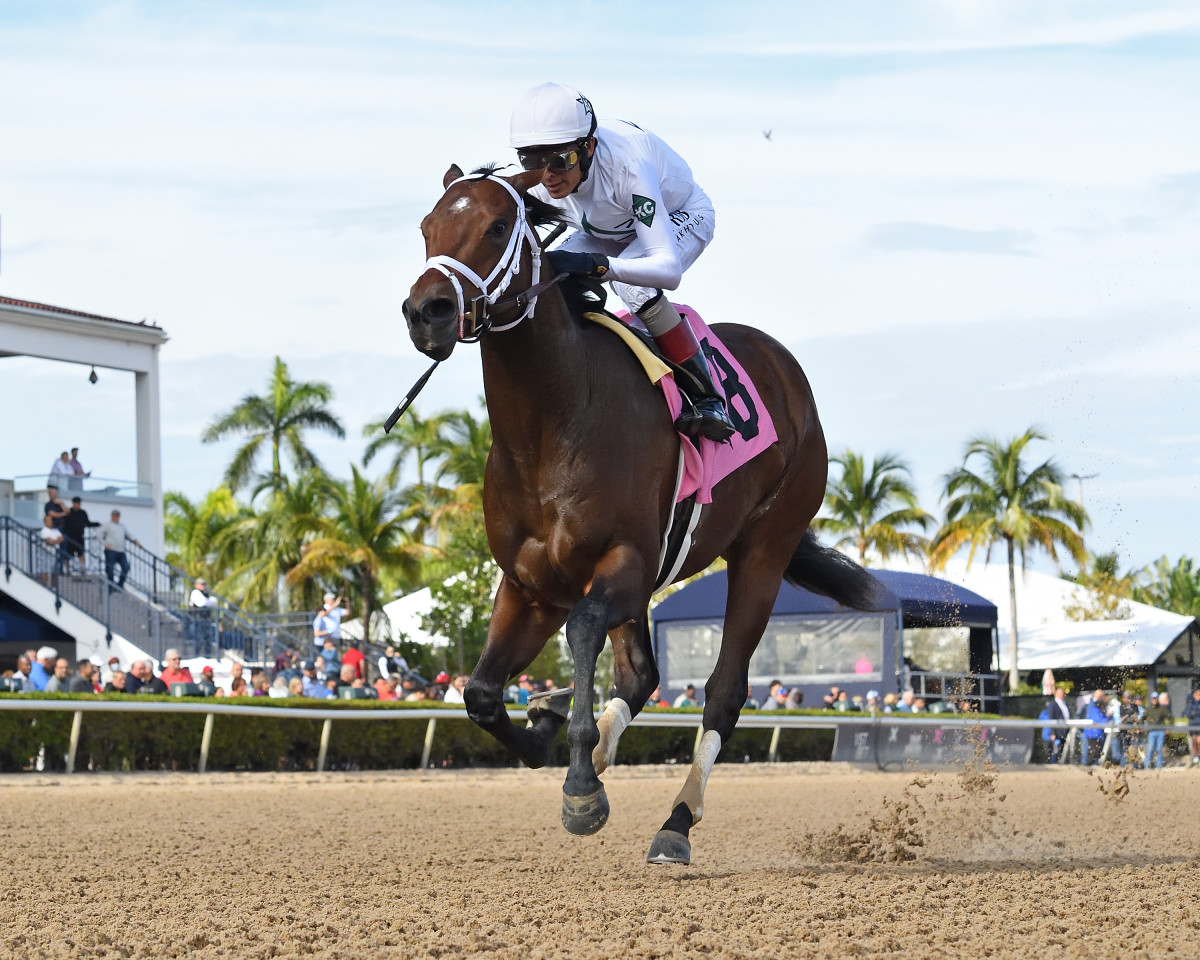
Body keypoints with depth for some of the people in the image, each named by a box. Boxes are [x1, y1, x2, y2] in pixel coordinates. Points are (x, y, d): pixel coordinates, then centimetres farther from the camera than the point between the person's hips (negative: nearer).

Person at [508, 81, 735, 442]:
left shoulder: (626, 165, -43)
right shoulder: (536, 183, -26)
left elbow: (669, 269, -47)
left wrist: (596, 264, -62)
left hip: (682, 217, -6)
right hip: (611, 232, 6)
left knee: (630, 284, -35)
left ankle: (707, 400, -25)